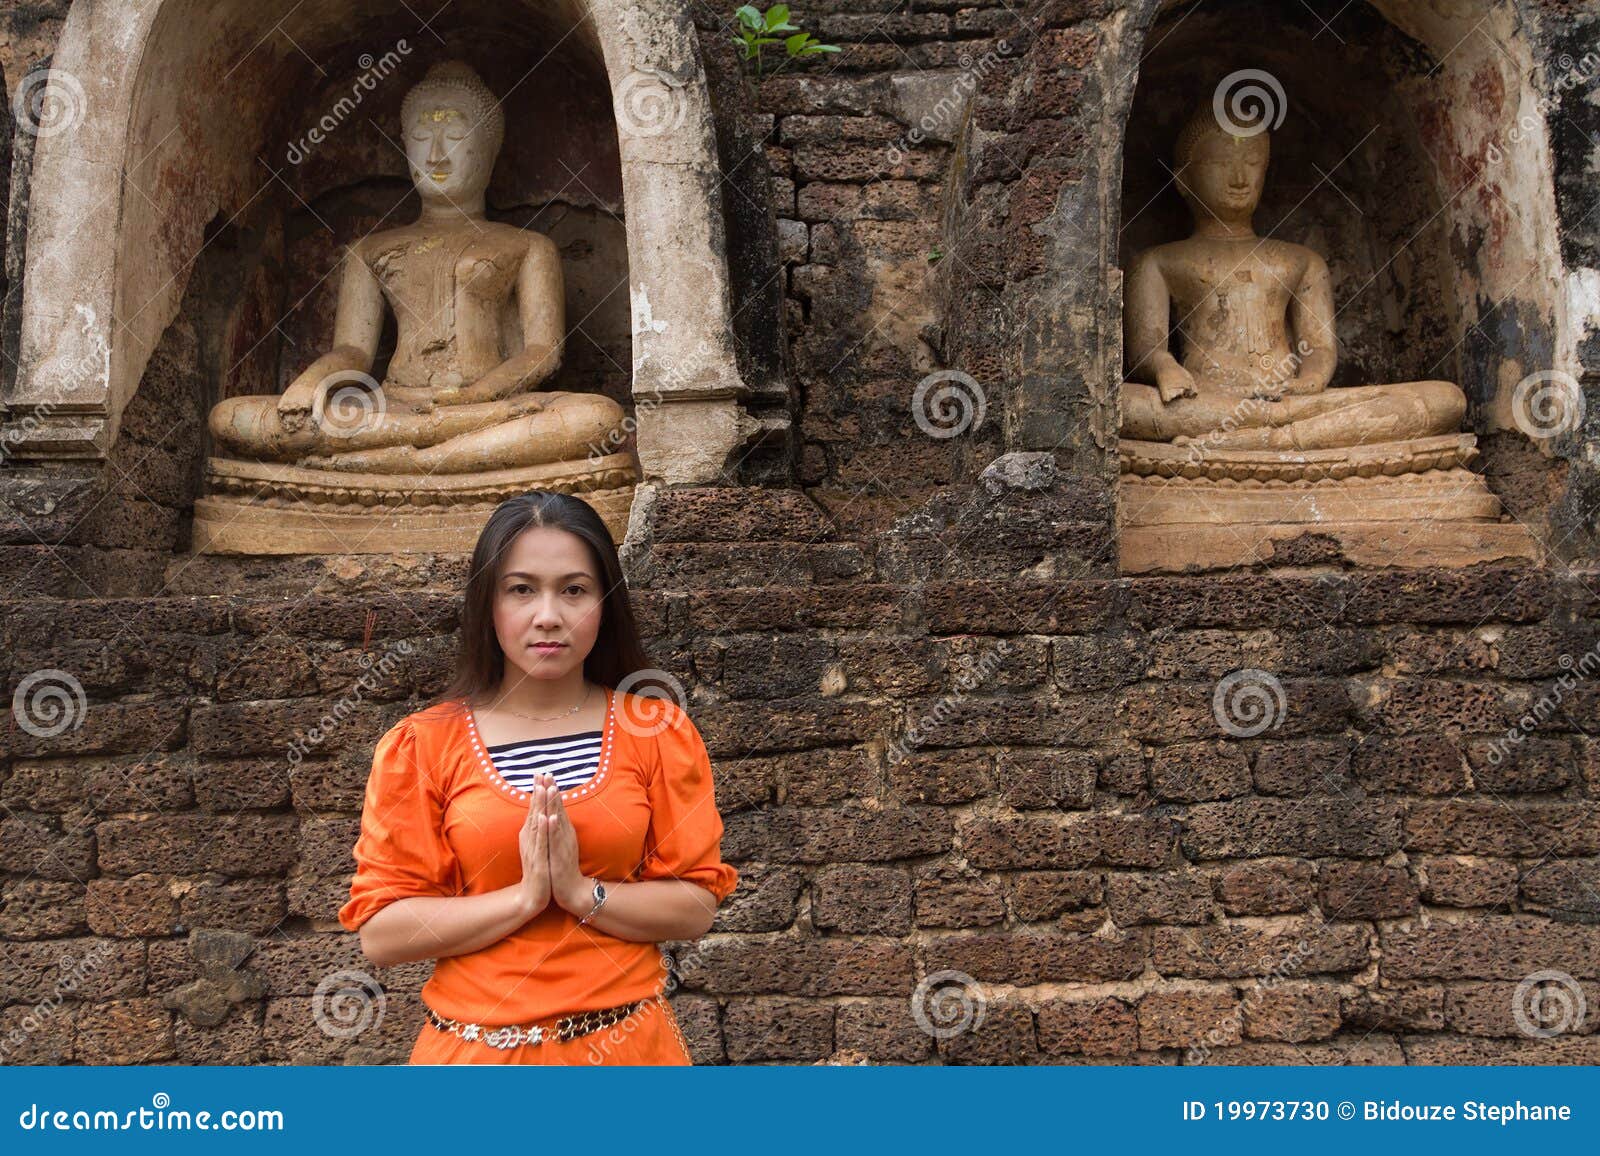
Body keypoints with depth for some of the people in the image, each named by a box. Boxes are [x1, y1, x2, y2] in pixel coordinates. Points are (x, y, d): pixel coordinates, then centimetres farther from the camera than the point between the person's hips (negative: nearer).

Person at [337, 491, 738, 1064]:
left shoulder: (655, 730, -3)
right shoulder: (421, 745, -6)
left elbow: (698, 907, -5)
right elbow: (379, 932, -9)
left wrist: (582, 892, -19)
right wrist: (525, 896, -19)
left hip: (626, 1037, 1)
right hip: (476, 1044, -1)